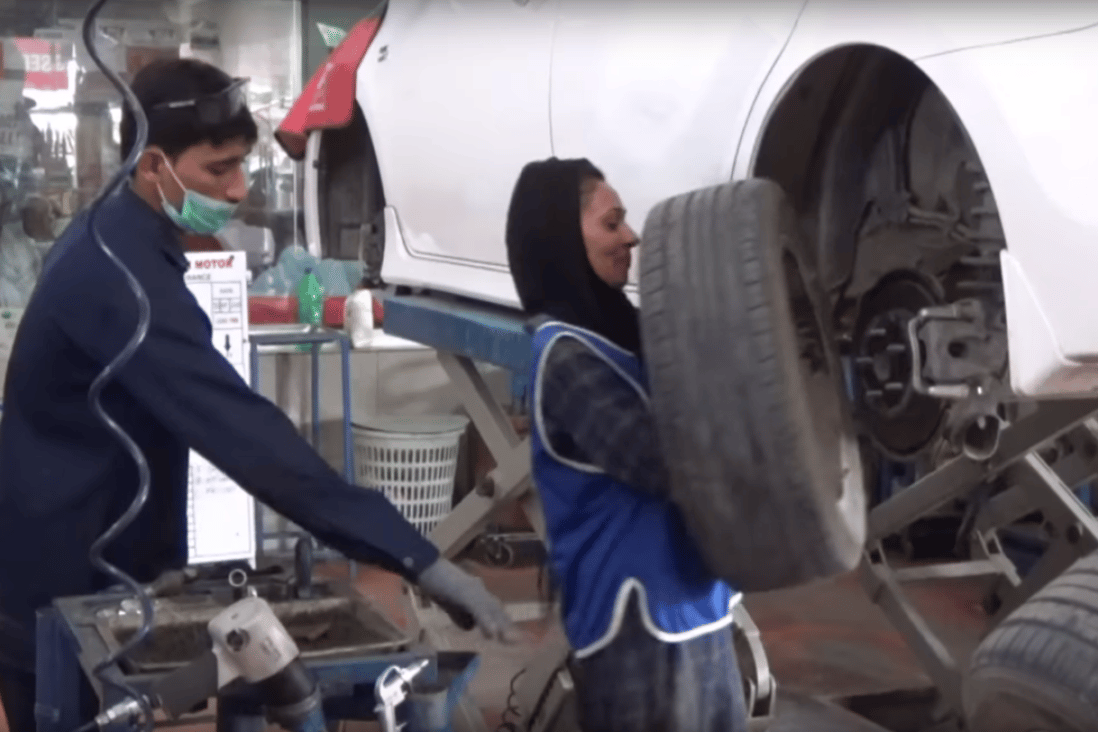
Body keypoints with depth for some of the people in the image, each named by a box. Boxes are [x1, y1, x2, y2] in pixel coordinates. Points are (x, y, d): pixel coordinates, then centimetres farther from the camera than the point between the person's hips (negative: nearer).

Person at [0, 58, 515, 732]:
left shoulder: (110, 241, 5)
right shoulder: (122, 275, -28)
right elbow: (247, 436, -37)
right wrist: (415, 557, -39)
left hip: (81, 575, 9)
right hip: (64, 596, -9)